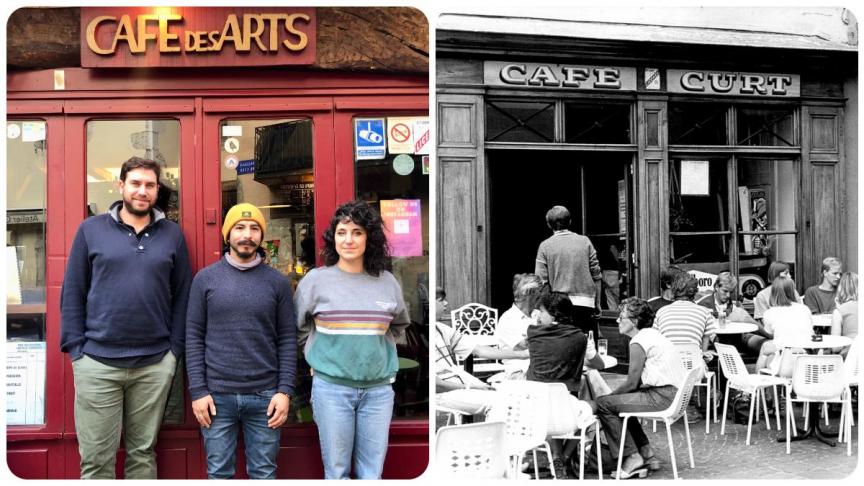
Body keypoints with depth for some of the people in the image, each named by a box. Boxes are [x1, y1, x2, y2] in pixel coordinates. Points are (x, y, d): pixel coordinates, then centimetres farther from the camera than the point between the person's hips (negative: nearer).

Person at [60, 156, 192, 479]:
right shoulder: (91, 229, 3)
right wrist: (76, 348, -4)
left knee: (143, 453, 13)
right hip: (97, 362, -1)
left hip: (156, 364, 1)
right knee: (96, 459, 6)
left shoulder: (172, 234, 6)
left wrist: (175, 349, 1)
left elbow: (182, 295, 7)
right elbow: (72, 293, 3)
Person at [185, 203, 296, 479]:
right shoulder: (205, 279, 3)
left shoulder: (278, 282, 4)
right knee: (219, 474, 10)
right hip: (217, 395, 0)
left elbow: (288, 339, 3)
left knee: (264, 474, 9)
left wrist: (285, 390, -5)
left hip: (265, 396, 0)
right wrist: (198, 390, -5)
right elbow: (194, 337, 2)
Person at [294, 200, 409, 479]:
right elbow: (298, 328, 10)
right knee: (337, 471, 7)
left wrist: (375, 348, 11)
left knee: (372, 473, 9)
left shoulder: (386, 281, 4)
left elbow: (399, 325, 21)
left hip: (378, 389, 2)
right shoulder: (316, 280, -2)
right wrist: (320, 356, 6)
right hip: (331, 387, -2)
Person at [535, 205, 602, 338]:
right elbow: (596, 276, 5)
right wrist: (597, 304, 12)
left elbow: (541, 281, -3)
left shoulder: (545, 246, 0)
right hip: (586, 302, 1)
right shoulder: (585, 241, 4)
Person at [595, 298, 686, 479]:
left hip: (662, 397, -11)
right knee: (620, 400, 26)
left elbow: (631, 383, -11)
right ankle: (647, 454, 23)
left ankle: (632, 458, 1)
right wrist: (614, 395, 14)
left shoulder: (638, 342, -12)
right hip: (675, 394, 11)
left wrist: (610, 395, 5)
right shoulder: (653, 333, 18)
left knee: (603, 404, -7)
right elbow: (637, 382, 19)